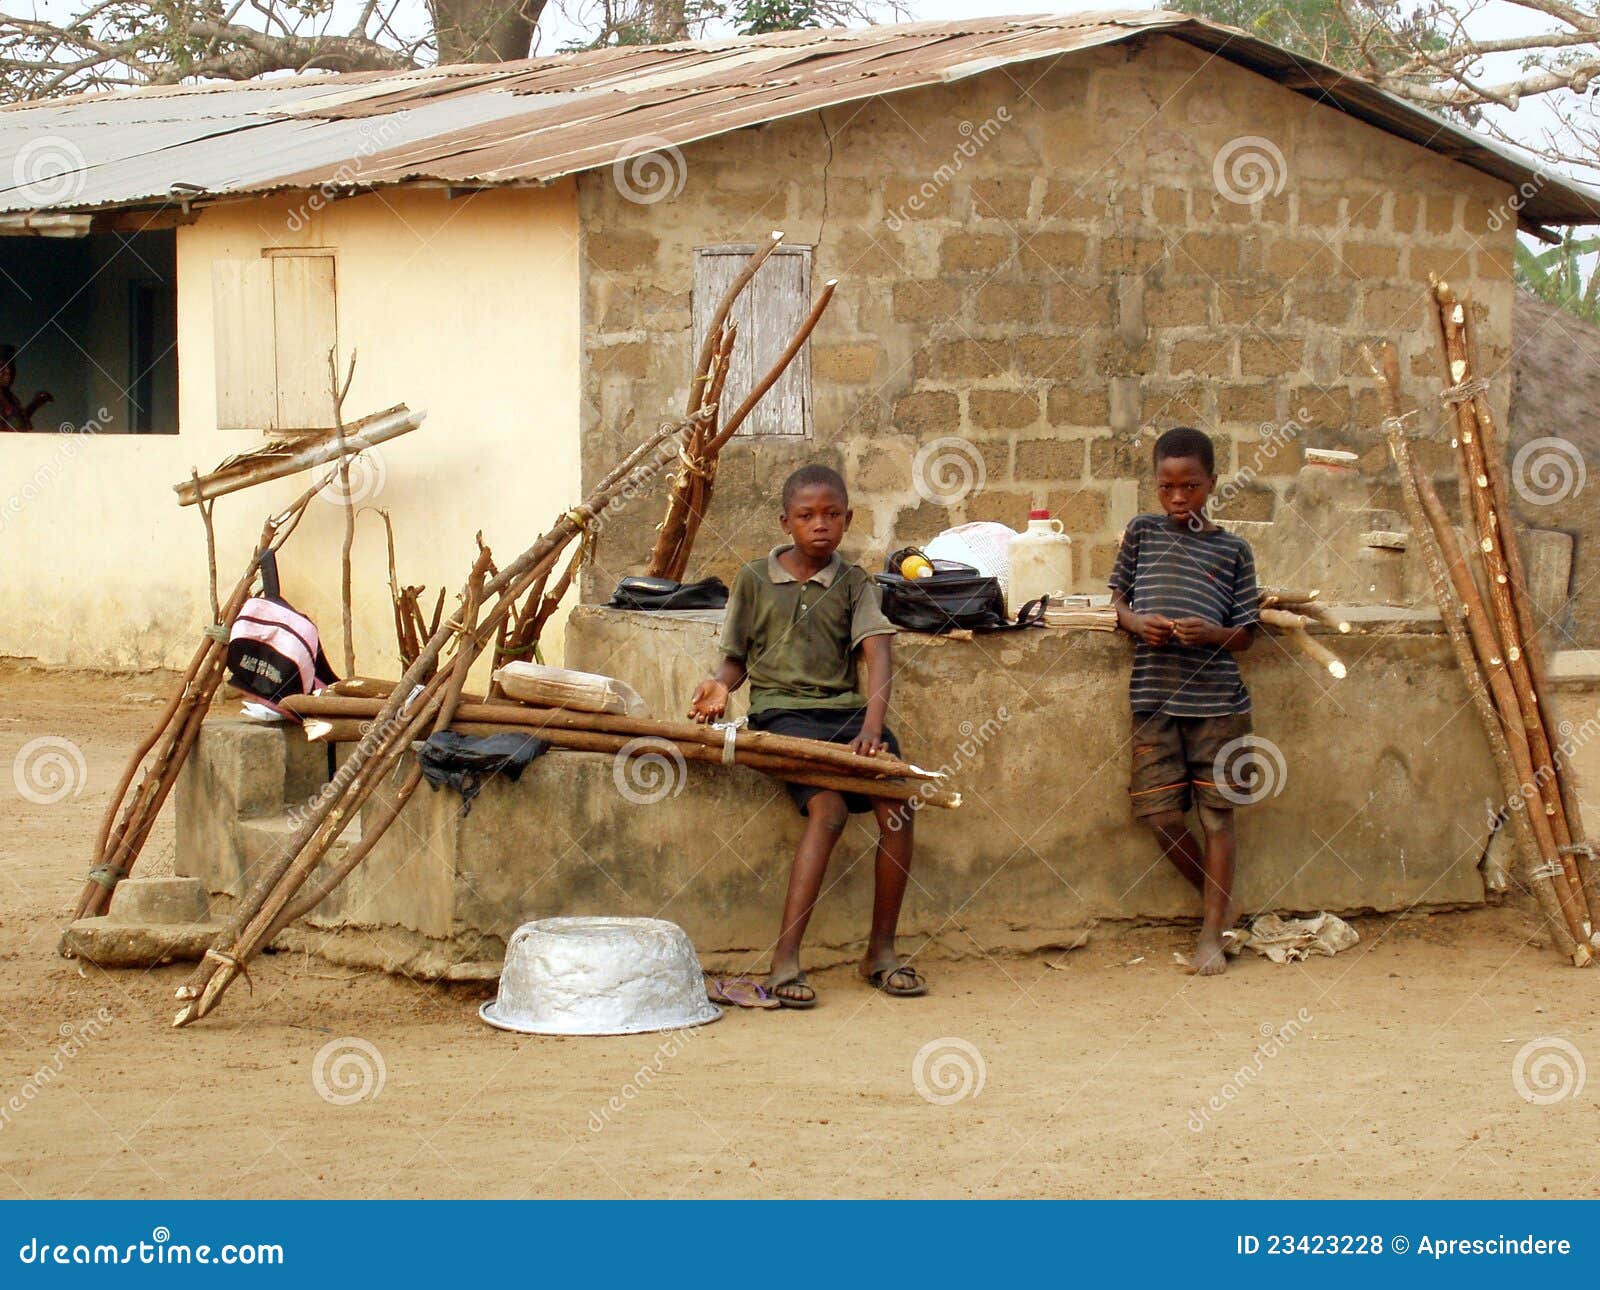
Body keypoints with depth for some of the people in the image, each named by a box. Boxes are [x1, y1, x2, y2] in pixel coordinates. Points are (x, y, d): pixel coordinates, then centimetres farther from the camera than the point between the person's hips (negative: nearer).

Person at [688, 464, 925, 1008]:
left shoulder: (853, 583, 9)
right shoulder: (754, 580, 9)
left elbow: (877, 653, -5)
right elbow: (736, 657, 16)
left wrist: (872, 728, -23)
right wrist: (721, 684, -10)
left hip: (847, 709, 3)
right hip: (782, 711, -3)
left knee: (896, 807, -20)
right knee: (829, 808, -29)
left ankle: (881, 949, -5)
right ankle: (784, 959, -30)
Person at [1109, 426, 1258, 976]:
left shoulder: (1232, 549, 6)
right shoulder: (1142, 532, 9)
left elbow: (1246, 633, 6)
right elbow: (1119, 595, 16)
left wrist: (1212, 634, -15)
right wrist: (1135, 621, -6)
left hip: (1217, 698, -1)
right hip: (1154, 697, 1)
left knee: (1216, 812, 0)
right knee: (1163, 816, -1)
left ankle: (1213, 933, 6)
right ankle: (1217, 900, 22)